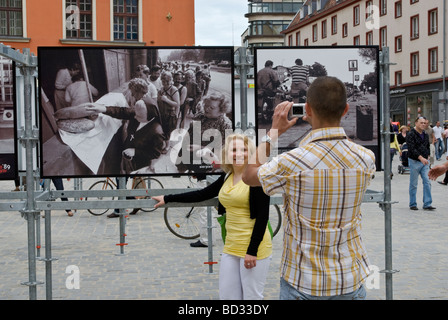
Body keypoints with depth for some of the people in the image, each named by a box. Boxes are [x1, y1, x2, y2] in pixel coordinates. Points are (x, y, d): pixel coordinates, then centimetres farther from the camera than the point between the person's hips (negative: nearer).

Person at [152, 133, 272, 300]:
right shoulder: (226, 178, 10)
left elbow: (262, 216, -14)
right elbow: (201, 194, 19)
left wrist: (252, 251, -18)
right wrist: (167, 198, 21)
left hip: (253, 248, -7)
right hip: (231, 247, 7)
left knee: (252, 296, -1)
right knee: (226, 295, 10)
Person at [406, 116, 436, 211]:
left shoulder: (426, 135, 13)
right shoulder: (411, 135, -9)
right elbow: (412, 148, -20)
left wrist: (428, 156, 10)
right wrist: (421, 158, -29)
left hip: (425, 161, 6)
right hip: (414, 161, -6)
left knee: (427, 182, -2)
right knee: (413, 184, 2)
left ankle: (427, 204, 2)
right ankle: (412, 204, 12)